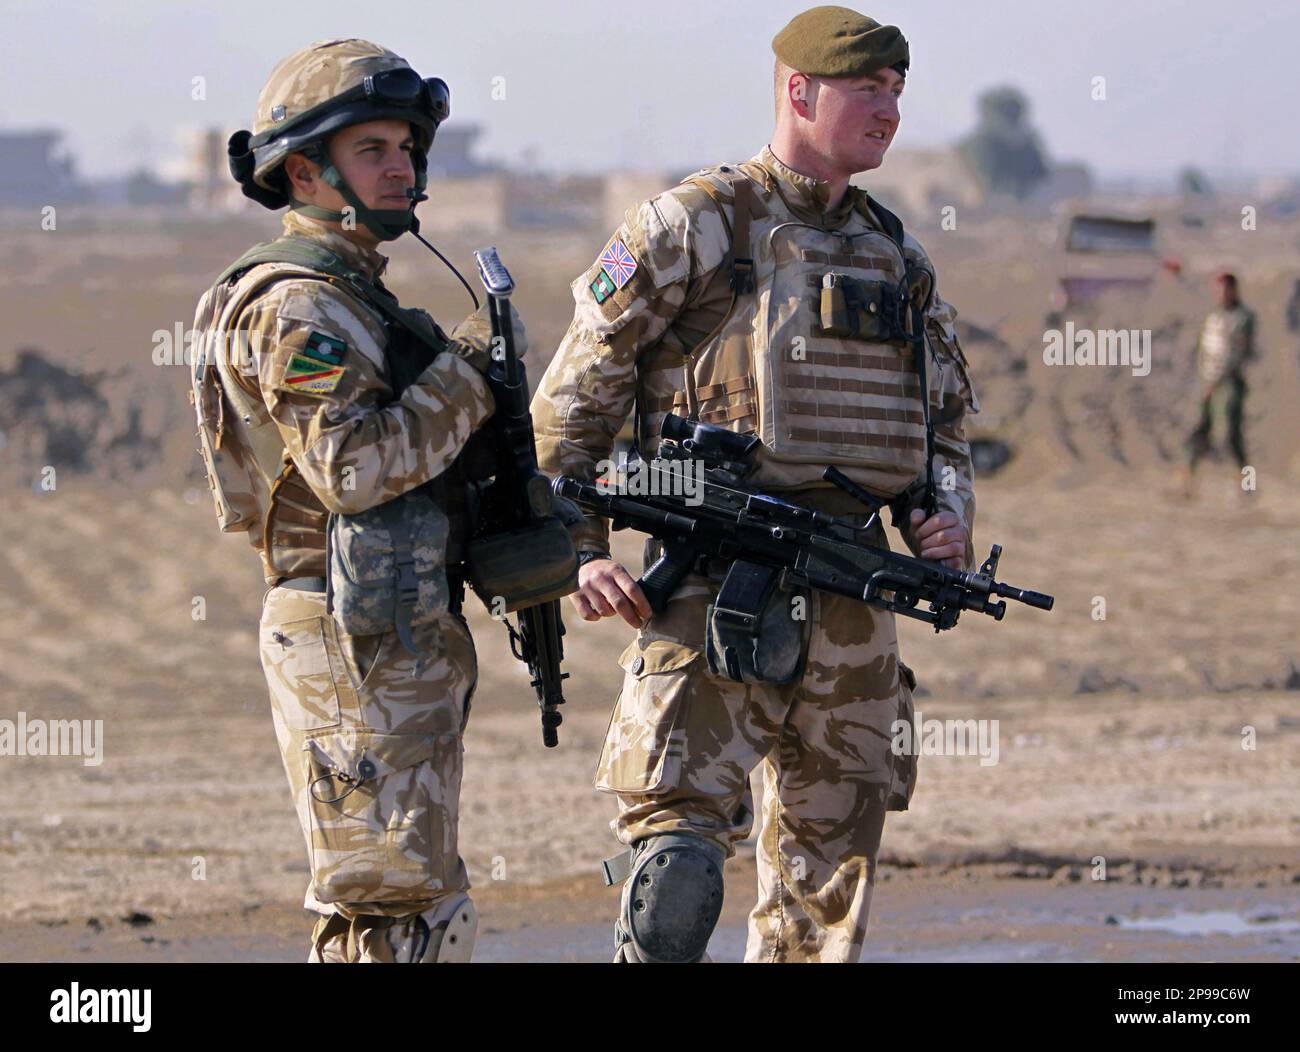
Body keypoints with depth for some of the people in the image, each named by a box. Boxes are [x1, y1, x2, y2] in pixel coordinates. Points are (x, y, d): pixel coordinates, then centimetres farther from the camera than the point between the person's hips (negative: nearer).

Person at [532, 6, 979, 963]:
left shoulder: (897, 259, 16)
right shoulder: (689, 230, -2)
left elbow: (945, 430, 24)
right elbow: (570, 405, 0)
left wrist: (945, 517, 3)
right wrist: (581, 554, -9)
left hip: (851, 613, 6)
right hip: (714, 593, -6)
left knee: (825, 895, 10)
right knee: (678, 865, -19)